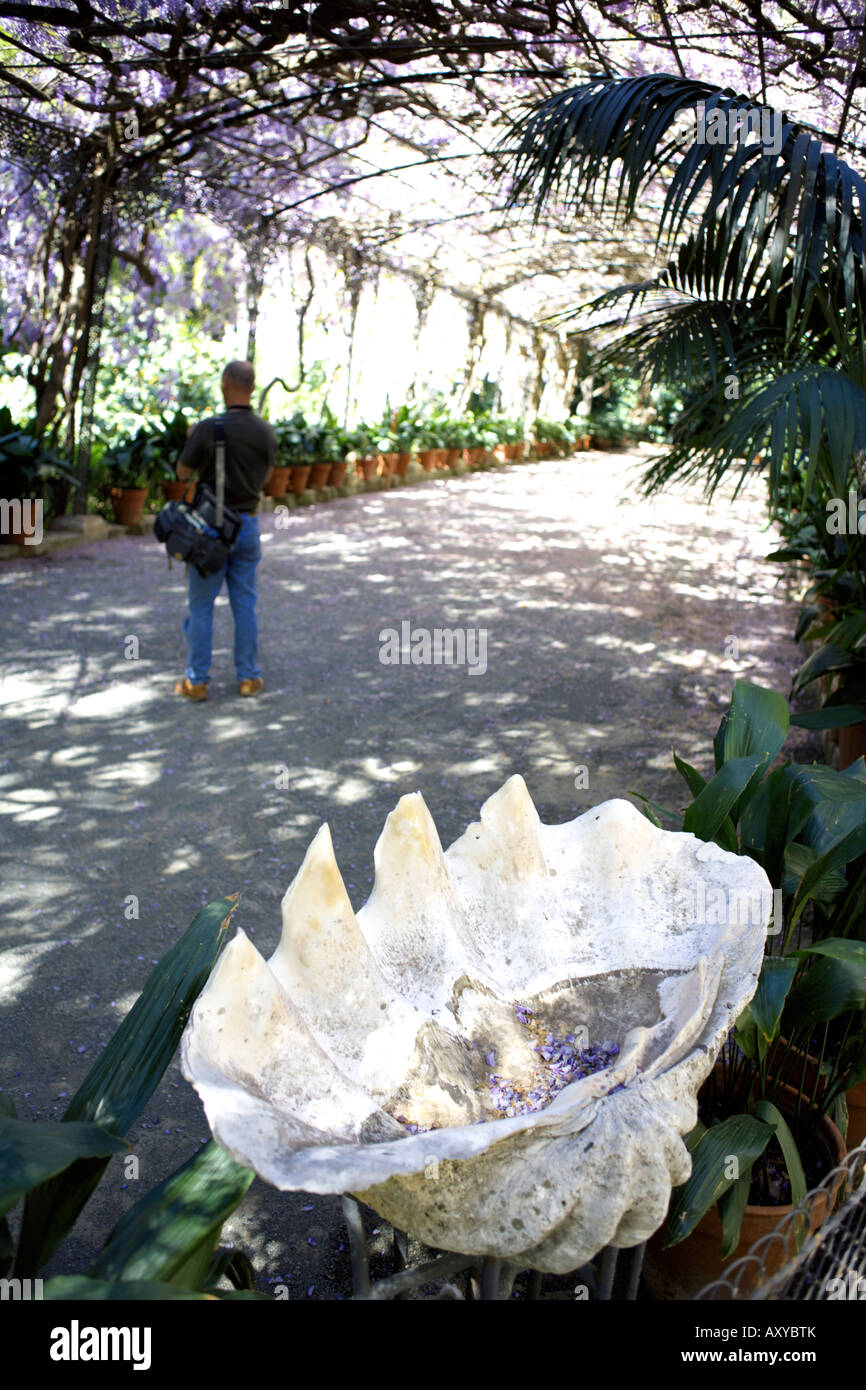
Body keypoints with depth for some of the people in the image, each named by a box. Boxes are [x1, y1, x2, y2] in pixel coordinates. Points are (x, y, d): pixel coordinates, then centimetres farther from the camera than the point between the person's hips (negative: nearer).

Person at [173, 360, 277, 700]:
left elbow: (183, 473, -4)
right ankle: (249, 676, 16)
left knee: (201, 605, 6)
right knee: (245, 603, 12)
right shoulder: (266, 432, -3)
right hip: (248, 524, 4)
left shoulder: (208, 429, -17)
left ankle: (196, 680, 11)